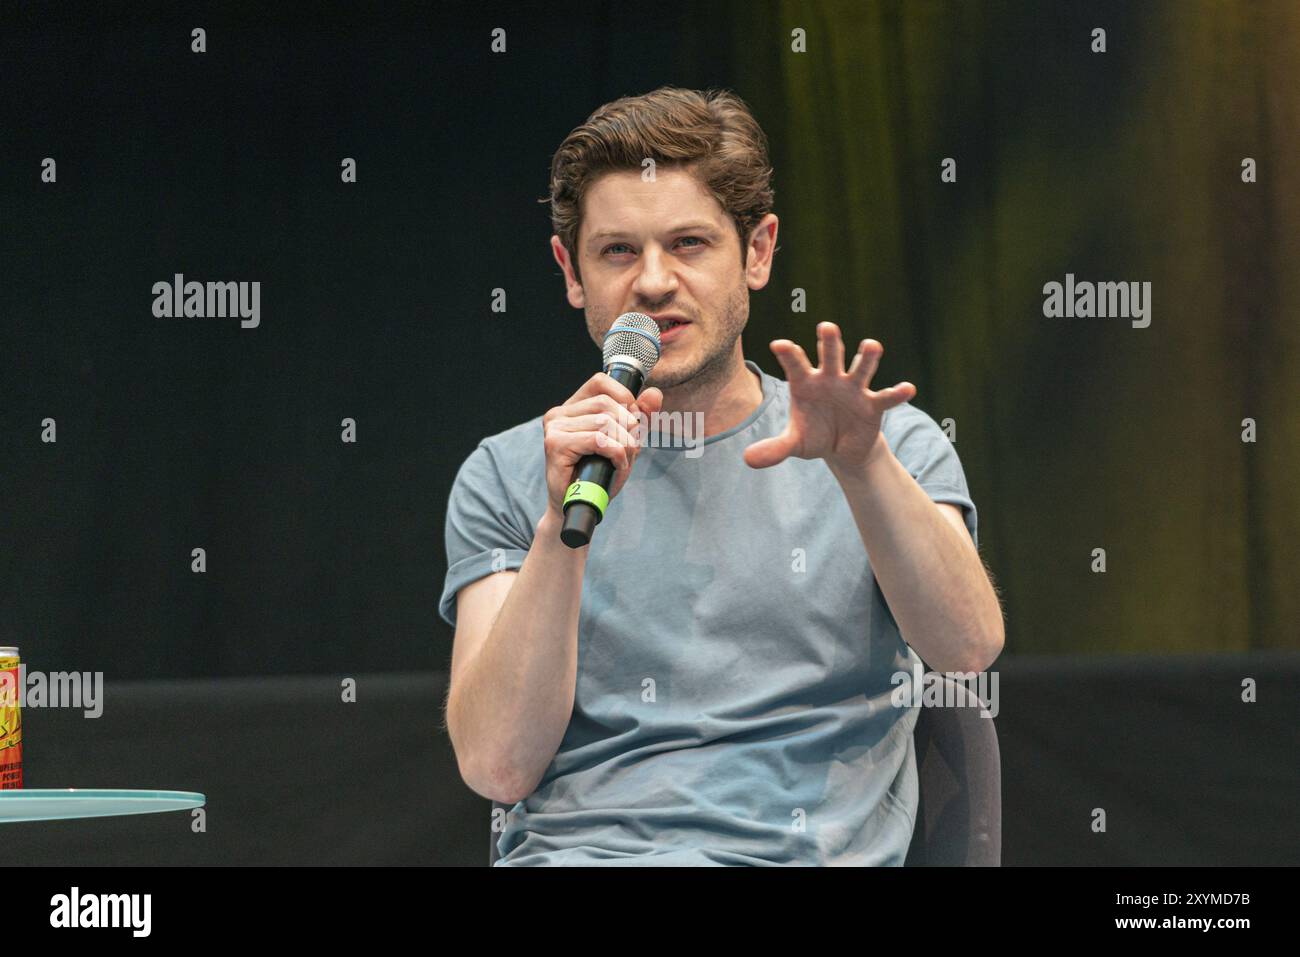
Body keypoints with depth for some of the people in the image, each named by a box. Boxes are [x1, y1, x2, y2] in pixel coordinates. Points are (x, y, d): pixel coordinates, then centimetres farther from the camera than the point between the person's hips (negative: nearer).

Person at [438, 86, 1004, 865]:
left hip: (797, 856, 0)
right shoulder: (506, 477, 15)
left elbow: (968, 649, -4)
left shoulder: (891, 449, 16)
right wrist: (564, 524, -8)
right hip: (565, 848, 0)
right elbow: (499, 765, 2)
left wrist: (863, 464, -18)